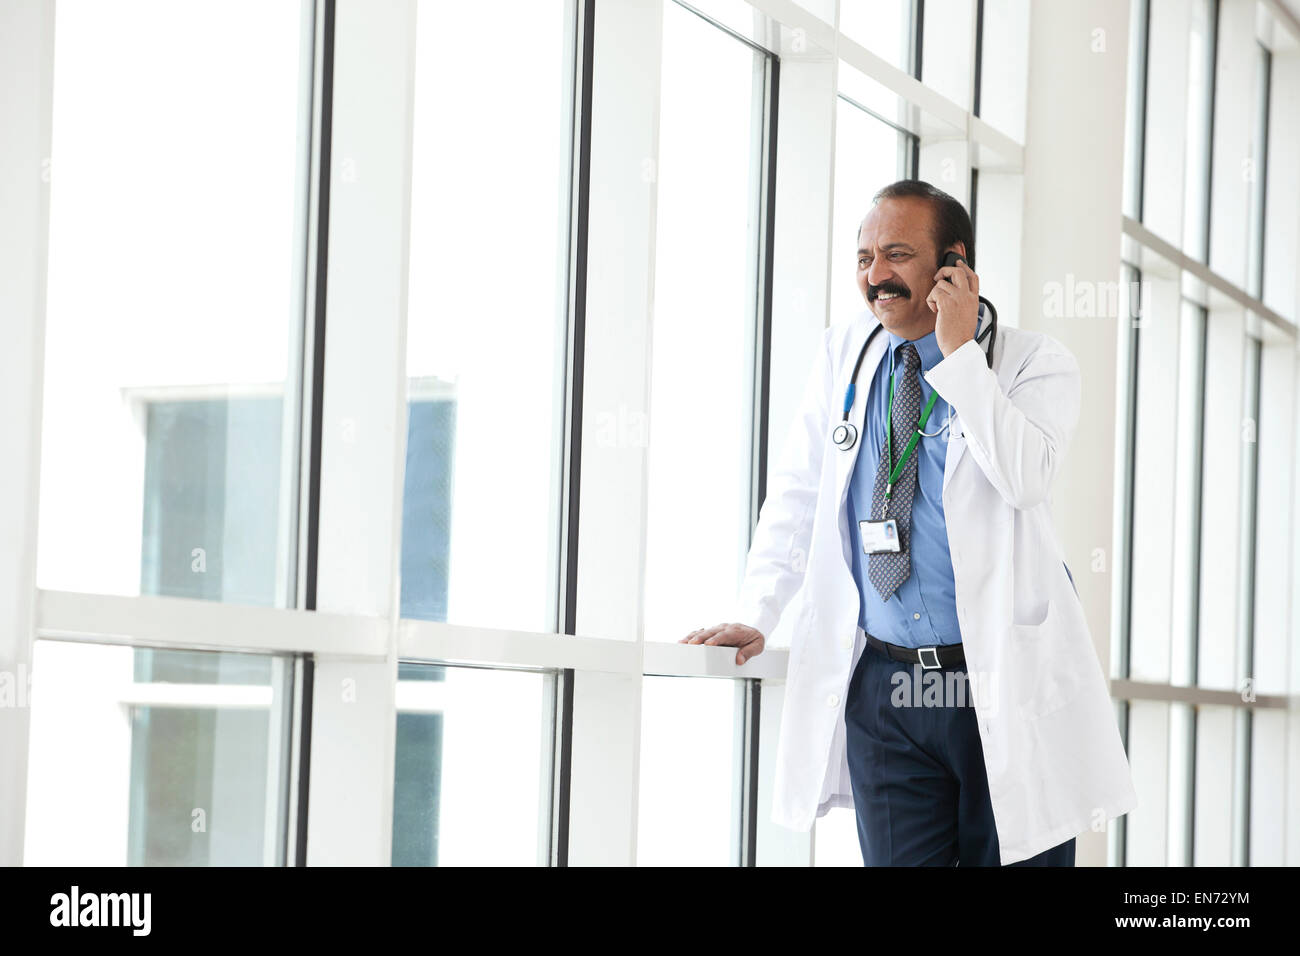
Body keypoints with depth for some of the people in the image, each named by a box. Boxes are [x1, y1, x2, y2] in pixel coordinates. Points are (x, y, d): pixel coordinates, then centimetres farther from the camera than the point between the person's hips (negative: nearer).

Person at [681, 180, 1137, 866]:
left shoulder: (1035, 363, -3)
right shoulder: (844, 353, 10)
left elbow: (1026, 478, -22)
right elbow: (798, 494, 15)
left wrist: (960, 351, -18)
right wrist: (754, 616, 5)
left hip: (1006, 687, -3)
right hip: (882, 687, 3)